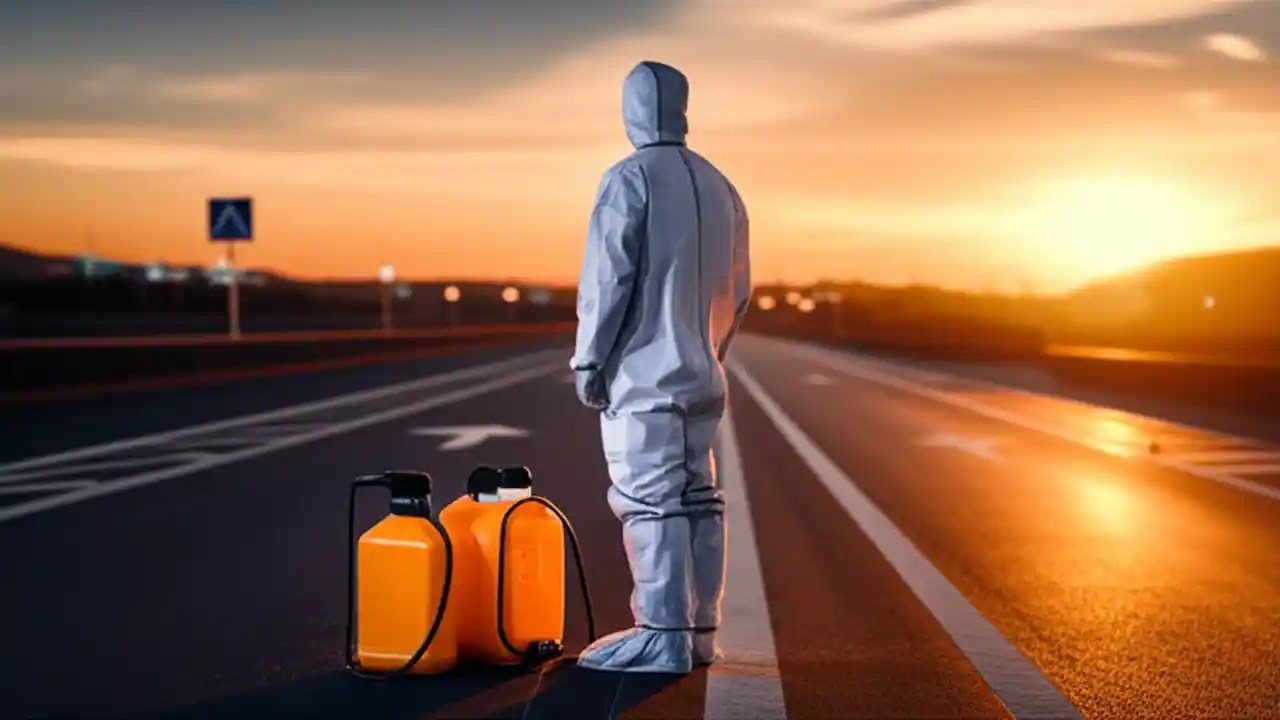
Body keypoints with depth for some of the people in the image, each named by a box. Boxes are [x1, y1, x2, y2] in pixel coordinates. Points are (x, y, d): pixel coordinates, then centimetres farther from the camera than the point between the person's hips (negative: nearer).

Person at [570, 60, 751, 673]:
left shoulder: (630, 179, -9)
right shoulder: (720, 187, 13)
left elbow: (606, 279, -14)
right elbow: (738, 291, 16)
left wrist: (589, 360, -7)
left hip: (642, 375, -7)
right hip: (701, 378, 7)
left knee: (649, 502, -7)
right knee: (697, 500, 10)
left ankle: (663, 637, -8)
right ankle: (700, 632, 15)